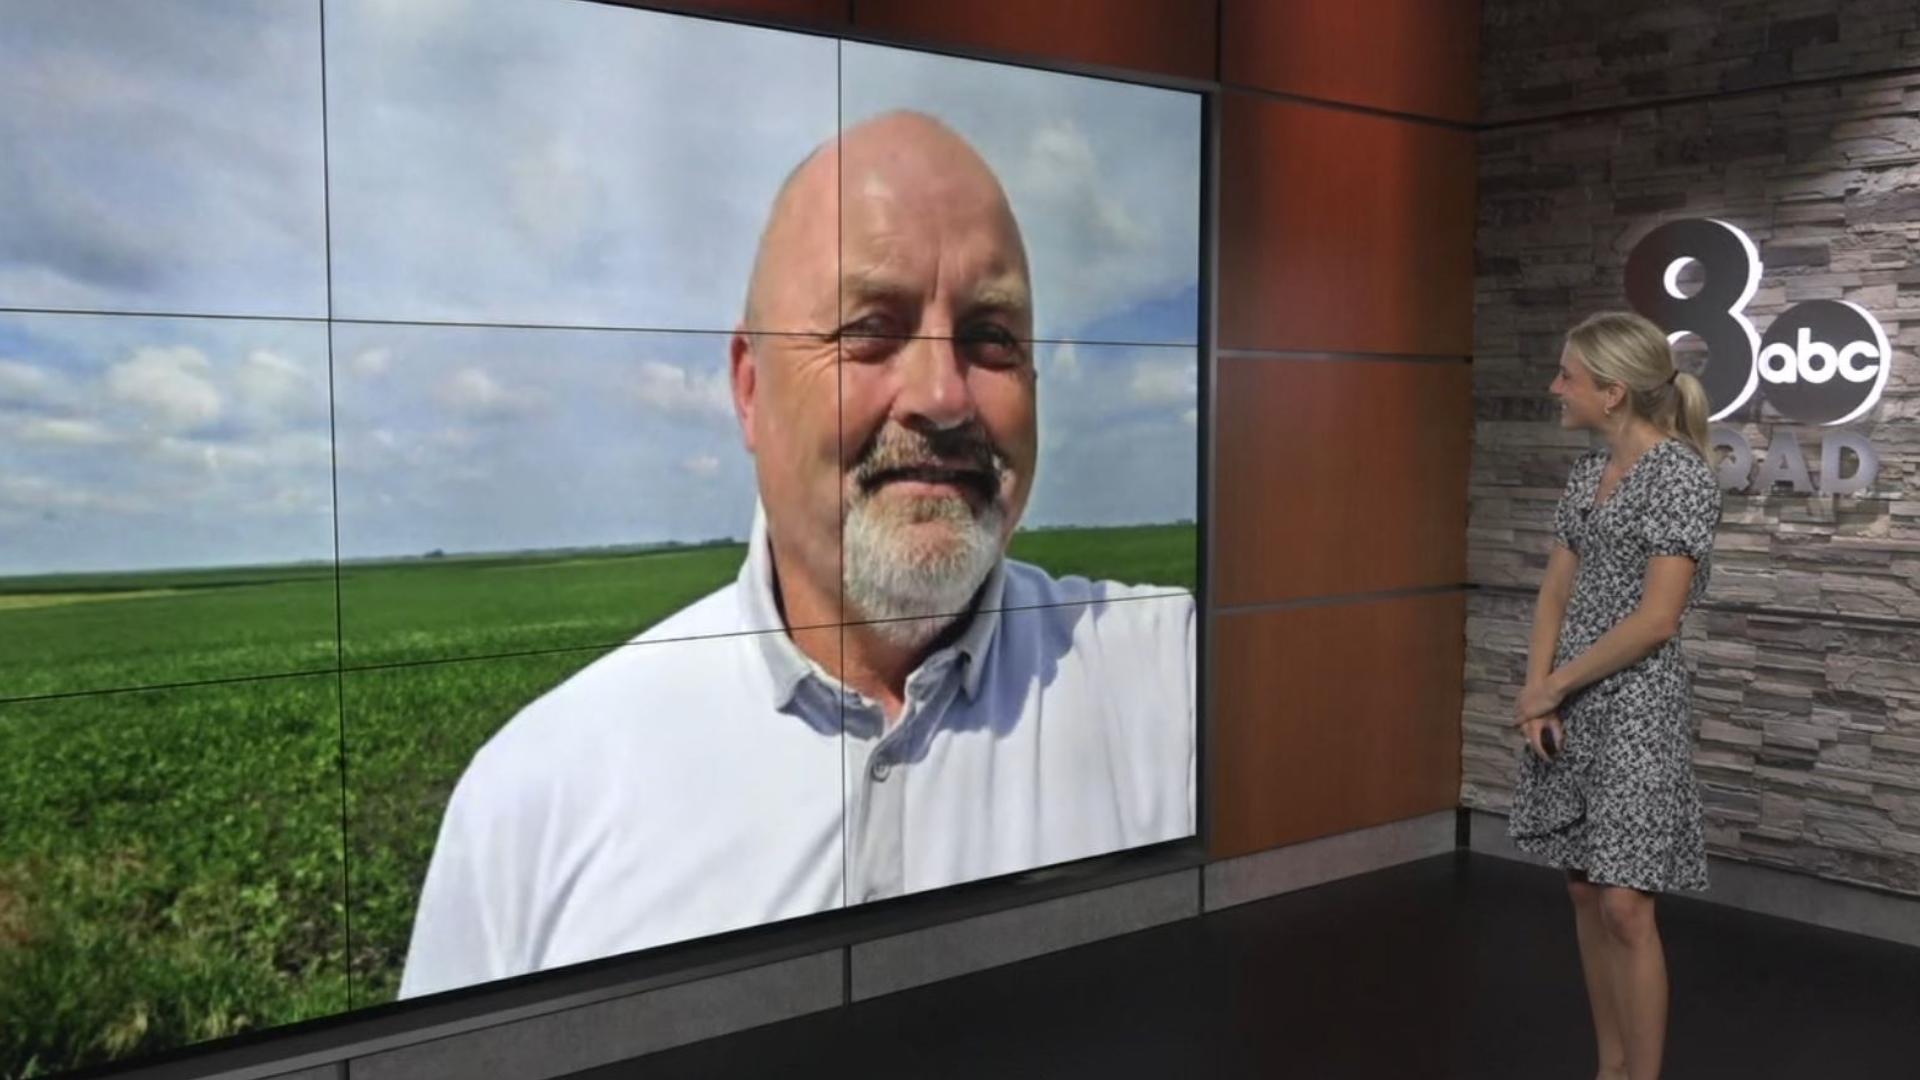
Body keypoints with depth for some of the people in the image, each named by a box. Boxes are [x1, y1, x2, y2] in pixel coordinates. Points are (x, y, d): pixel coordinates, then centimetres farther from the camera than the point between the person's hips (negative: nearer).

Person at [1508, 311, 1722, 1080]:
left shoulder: (1679, 474, -14)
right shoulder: (1587, 473, 9)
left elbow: (1656, 621, -18)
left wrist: (1553, 686, -12)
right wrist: (1537, 689, -4)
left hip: (1636, 706, -8)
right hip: (1570, 705, 8)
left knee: (1624, 906, -6)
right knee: (1585, 893, 12)